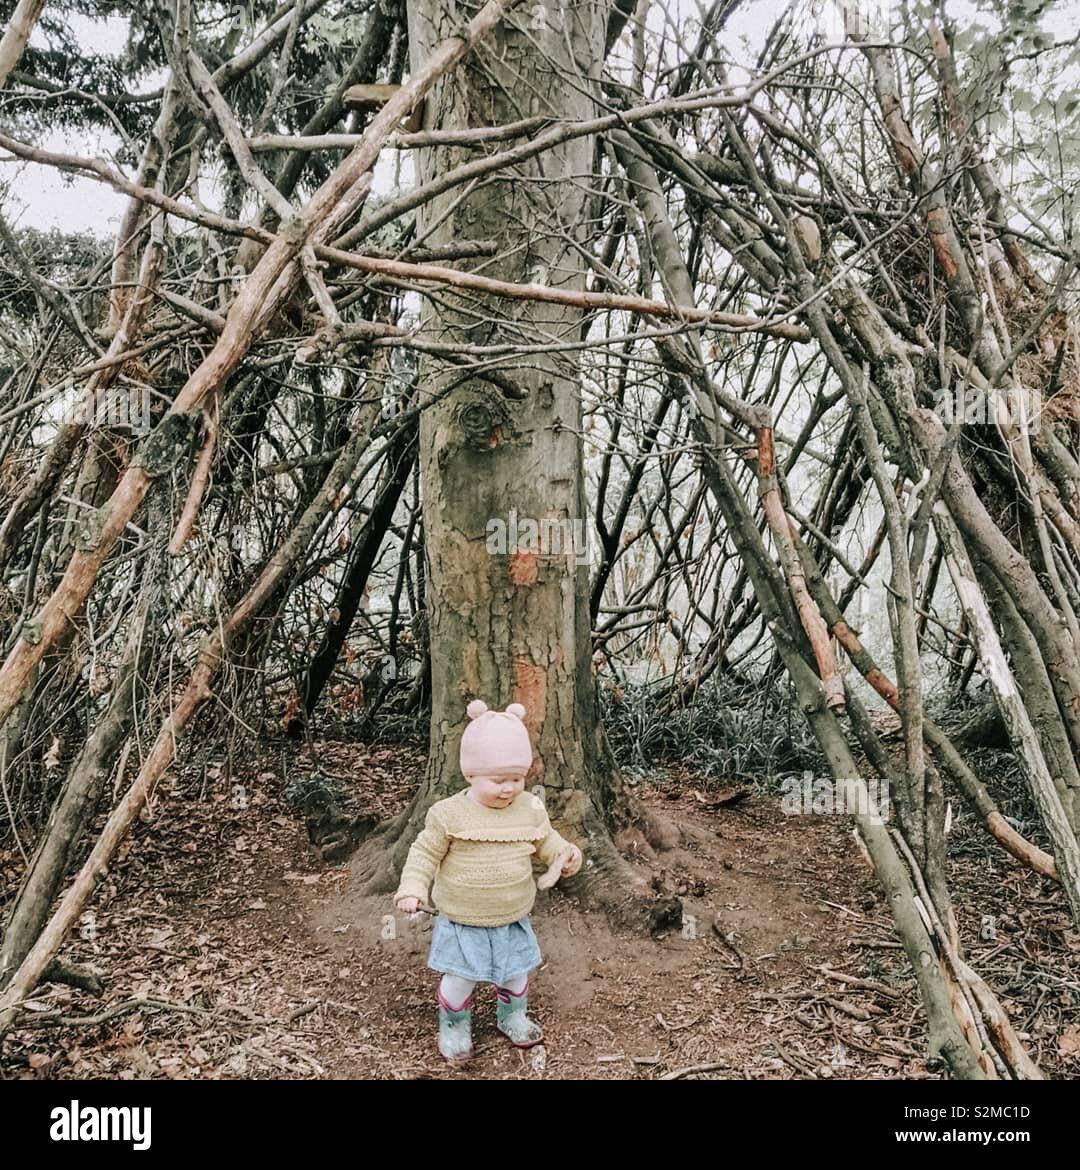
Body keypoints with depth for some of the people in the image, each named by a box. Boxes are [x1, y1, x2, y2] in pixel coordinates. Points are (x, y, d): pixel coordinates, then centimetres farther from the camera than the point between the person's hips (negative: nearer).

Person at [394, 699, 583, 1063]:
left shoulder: (530, 809, -9)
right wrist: (411, 890, -19)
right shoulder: (449, 814, -19)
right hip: (462, 921, -3)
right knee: (459, 979, 6)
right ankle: (454, 1026, 34)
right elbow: (426, 853, -8)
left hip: (512, 919, 4)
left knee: (515, 973, 20)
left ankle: (512, 1016, 48)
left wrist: (565, 855, -12)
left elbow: (546, 841, 7)